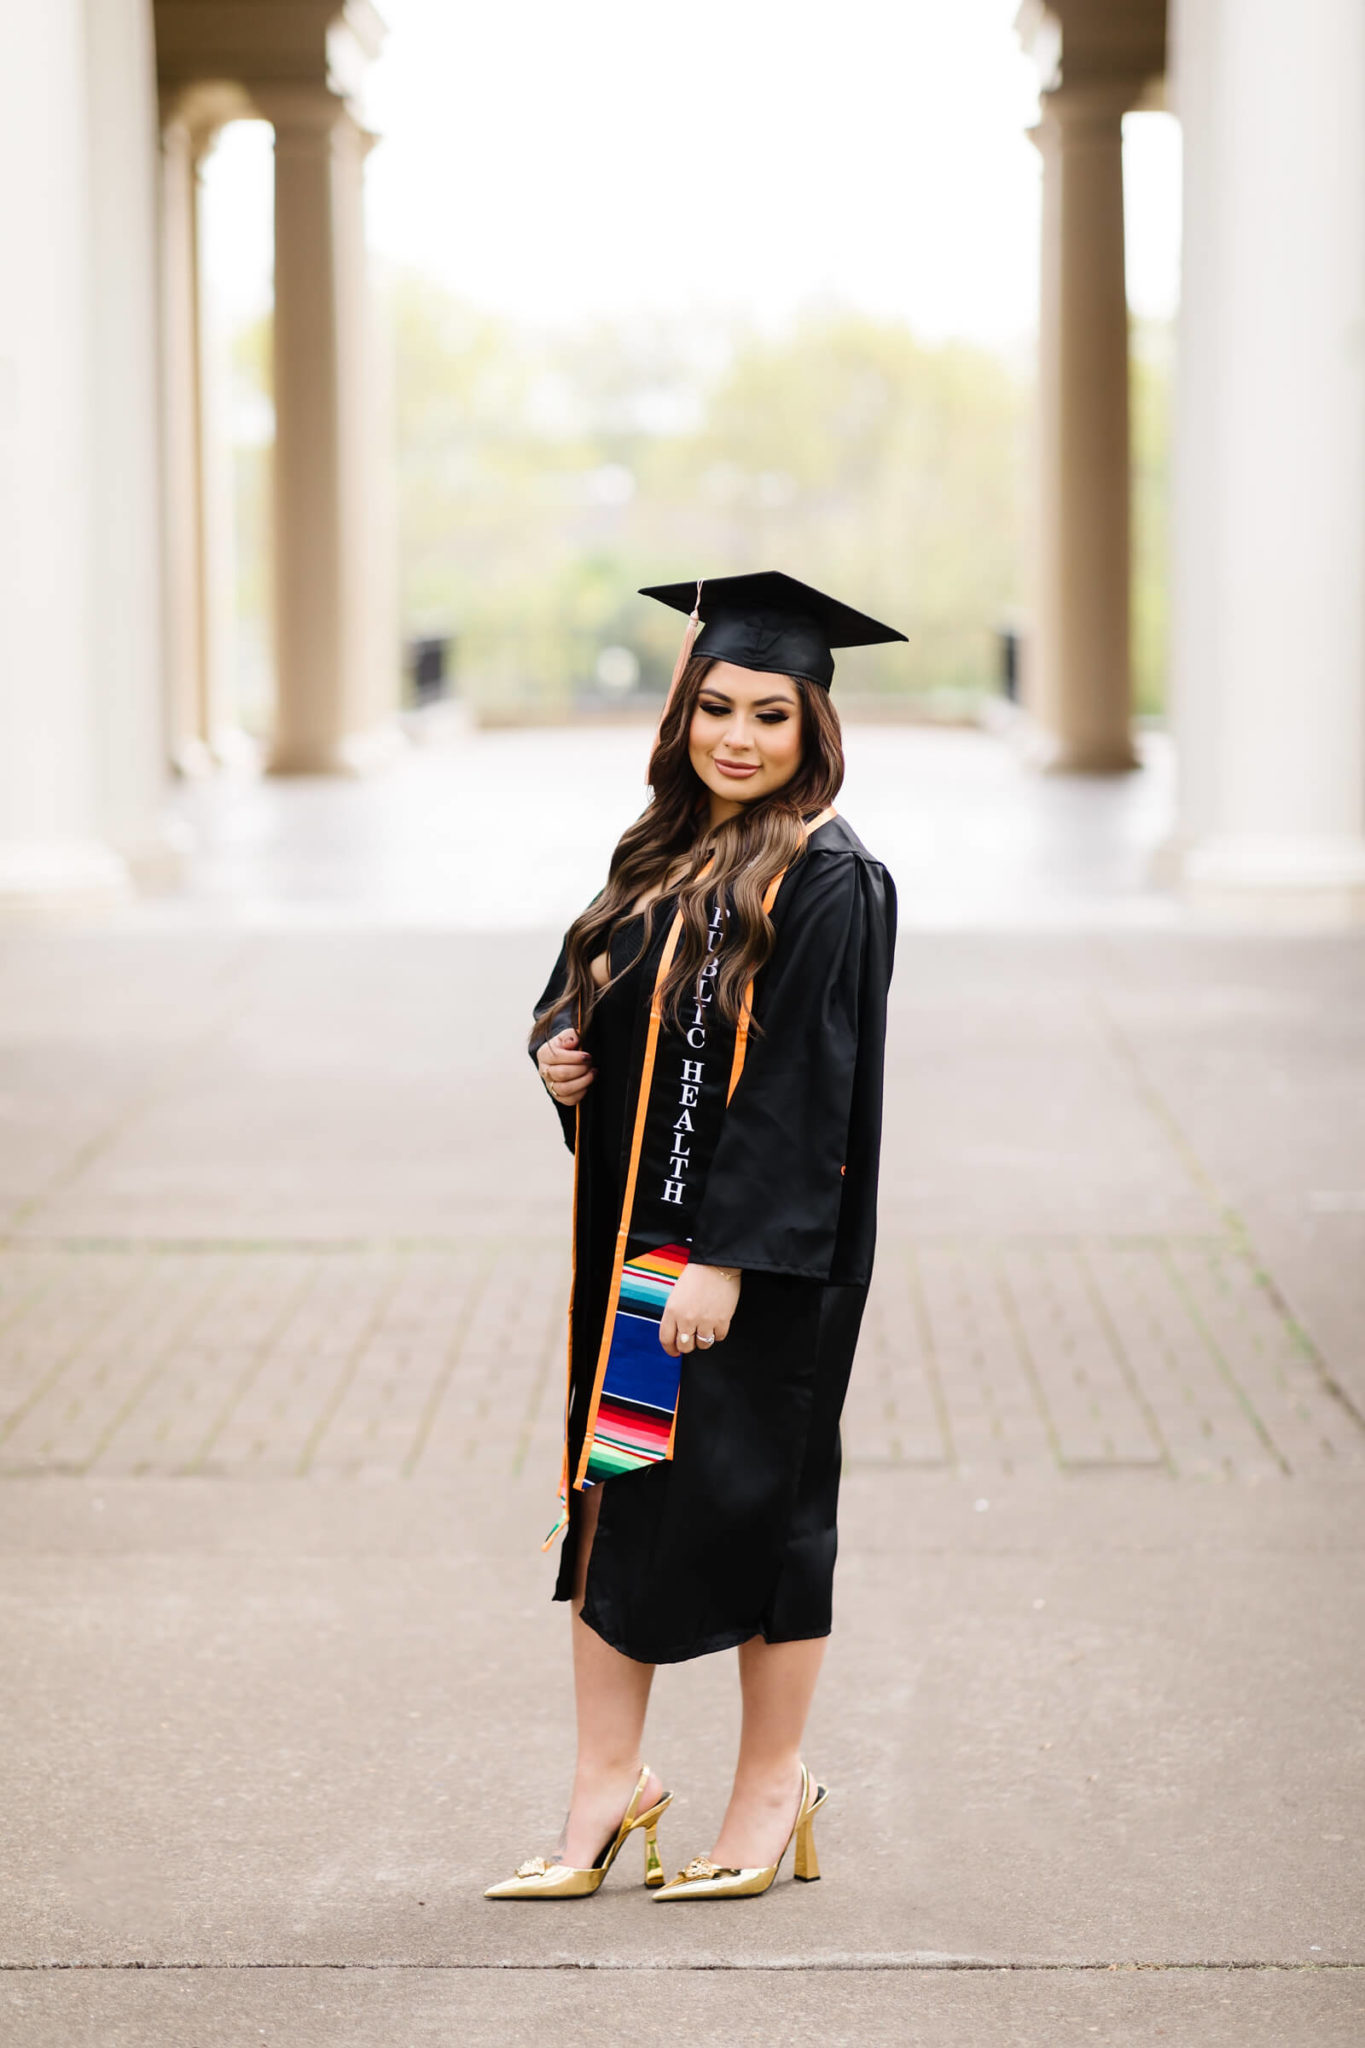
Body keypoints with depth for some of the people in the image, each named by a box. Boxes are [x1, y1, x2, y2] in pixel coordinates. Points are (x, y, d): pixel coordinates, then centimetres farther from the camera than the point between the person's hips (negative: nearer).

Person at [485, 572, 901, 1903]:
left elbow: (802, 1086, -18)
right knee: (612, 1490, 8)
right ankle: (608, 1786, 18)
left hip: (764, 1251, -7)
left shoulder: (830, 884, -13)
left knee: (750, 1494, 3)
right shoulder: (658, 855, 9)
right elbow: (587, 992, 22)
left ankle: (773, 1785, 19)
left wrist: (728, 1257, -22)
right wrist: (560, 1047, -2)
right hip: (632, 1232, 7)